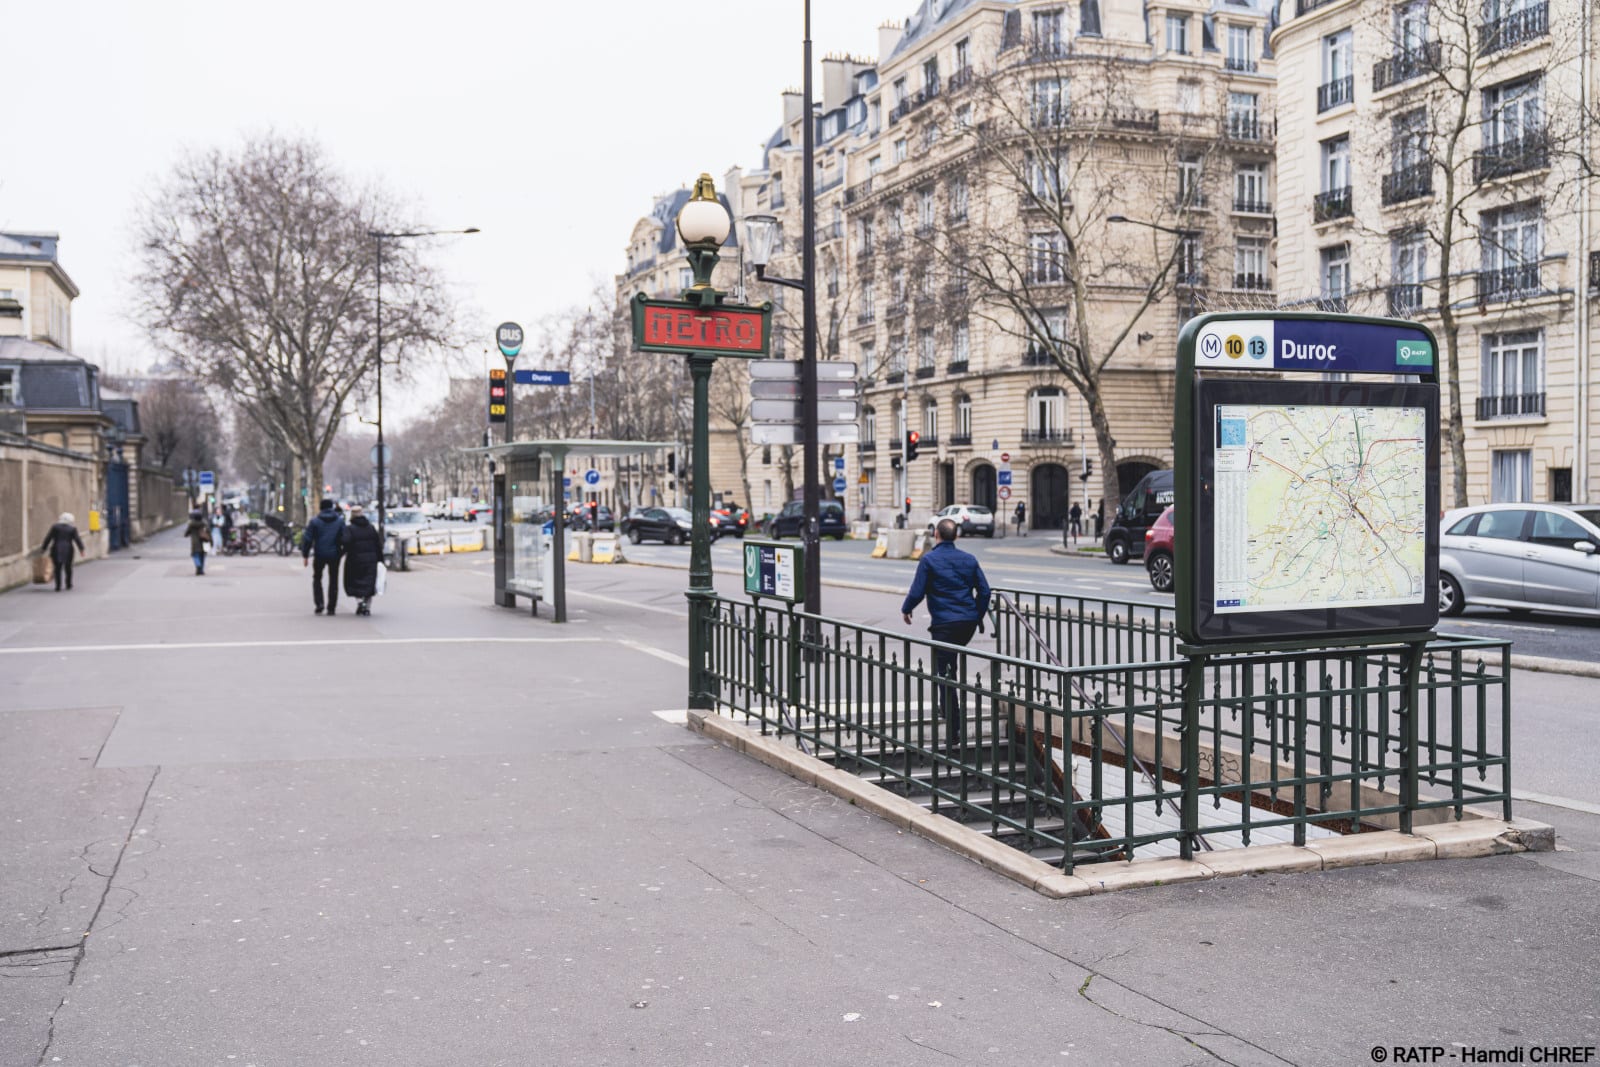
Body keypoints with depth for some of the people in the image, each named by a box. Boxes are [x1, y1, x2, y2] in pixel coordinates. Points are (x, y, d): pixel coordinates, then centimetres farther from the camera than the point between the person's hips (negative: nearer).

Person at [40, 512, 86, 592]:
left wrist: (44, 548, 10)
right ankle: (69, 586, 17)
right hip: (68, 551, 0)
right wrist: (81, 549, 1)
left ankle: (58, 586, -3)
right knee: (68, 568, 12)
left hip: (56, 550, 0)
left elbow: (48, 538, 4)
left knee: (57, 568, 2)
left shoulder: (55, 527, 4)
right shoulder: (72, 529, 3)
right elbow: (77, 539, -2)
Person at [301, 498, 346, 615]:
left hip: (320, 555, -1)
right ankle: (331, 607, 8)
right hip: (334, 555, 1)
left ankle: (319, 603, -1)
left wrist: (305, 555, 1)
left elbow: (307, 539, -4)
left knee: (317, 578, 15)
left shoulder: (314, 521, -2)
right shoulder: (340, 520, 0)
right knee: (333, 580, 9)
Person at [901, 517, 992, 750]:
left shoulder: (929, 559, -6)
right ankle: (945, 707, 38)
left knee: (945, 673, -3)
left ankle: (954, 732, -6)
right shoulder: (969, 559, 8)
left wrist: (906, 609, 12)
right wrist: (978, 615, 22)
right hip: (969, 622, 6)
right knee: (951, 665, 28)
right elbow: (984, 590, 8)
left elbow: (917, 592, -7)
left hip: (944, 623, -6)